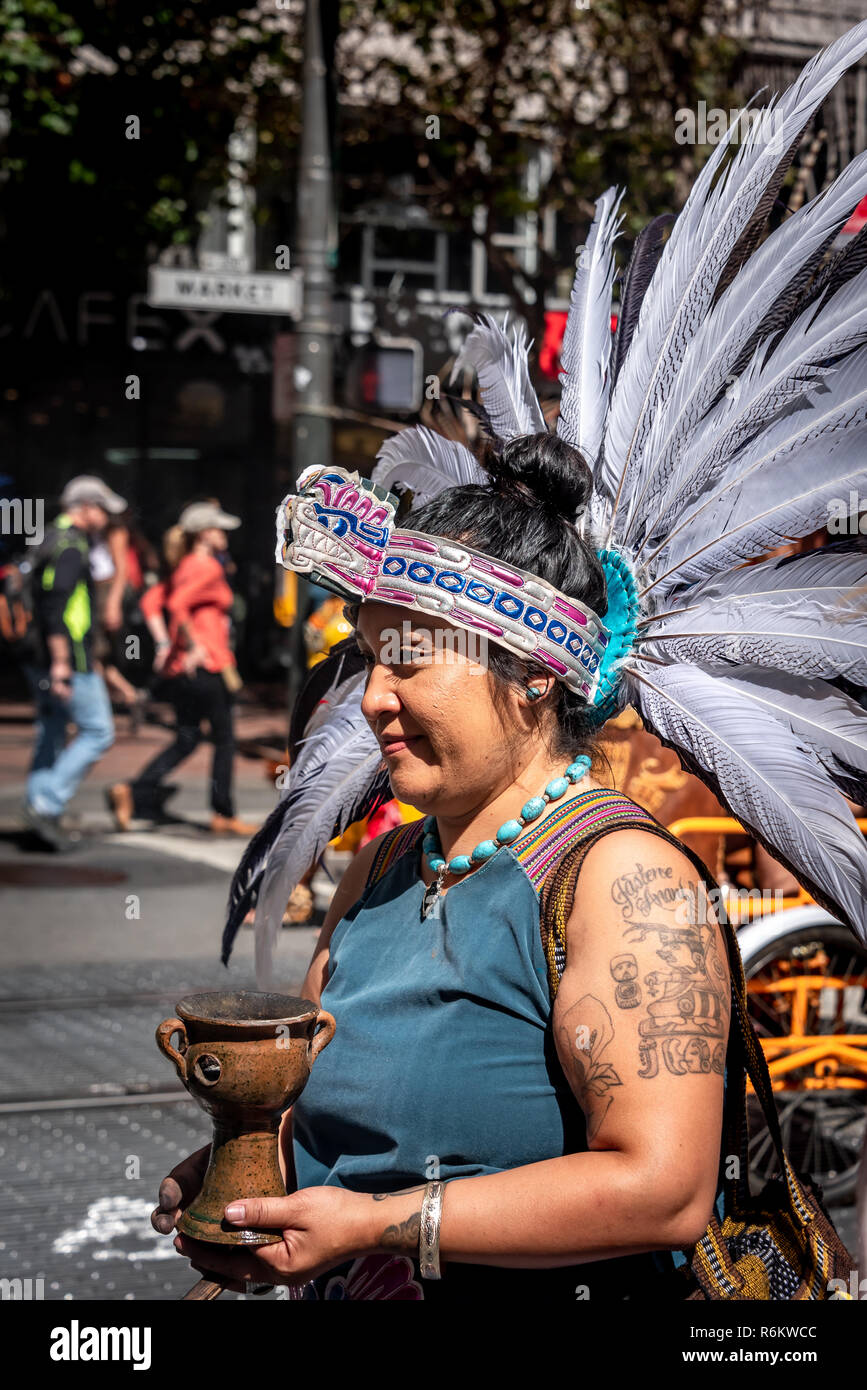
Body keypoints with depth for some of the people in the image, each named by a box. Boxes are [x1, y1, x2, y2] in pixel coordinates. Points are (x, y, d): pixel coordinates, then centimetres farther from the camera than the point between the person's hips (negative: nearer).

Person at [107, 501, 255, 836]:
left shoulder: (185, 567, 14)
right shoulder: (208, 567, -13)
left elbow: (151, 601, 12)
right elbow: (177, 605, -26)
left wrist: (164, 644, 8)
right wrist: (193, 646, -20)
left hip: (180, 667, 9)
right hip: (206, 666, -9)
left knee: (187, 739, 14)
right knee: (224, 738, 6)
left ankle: (132, 792, -2)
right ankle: (223, 815, 12)